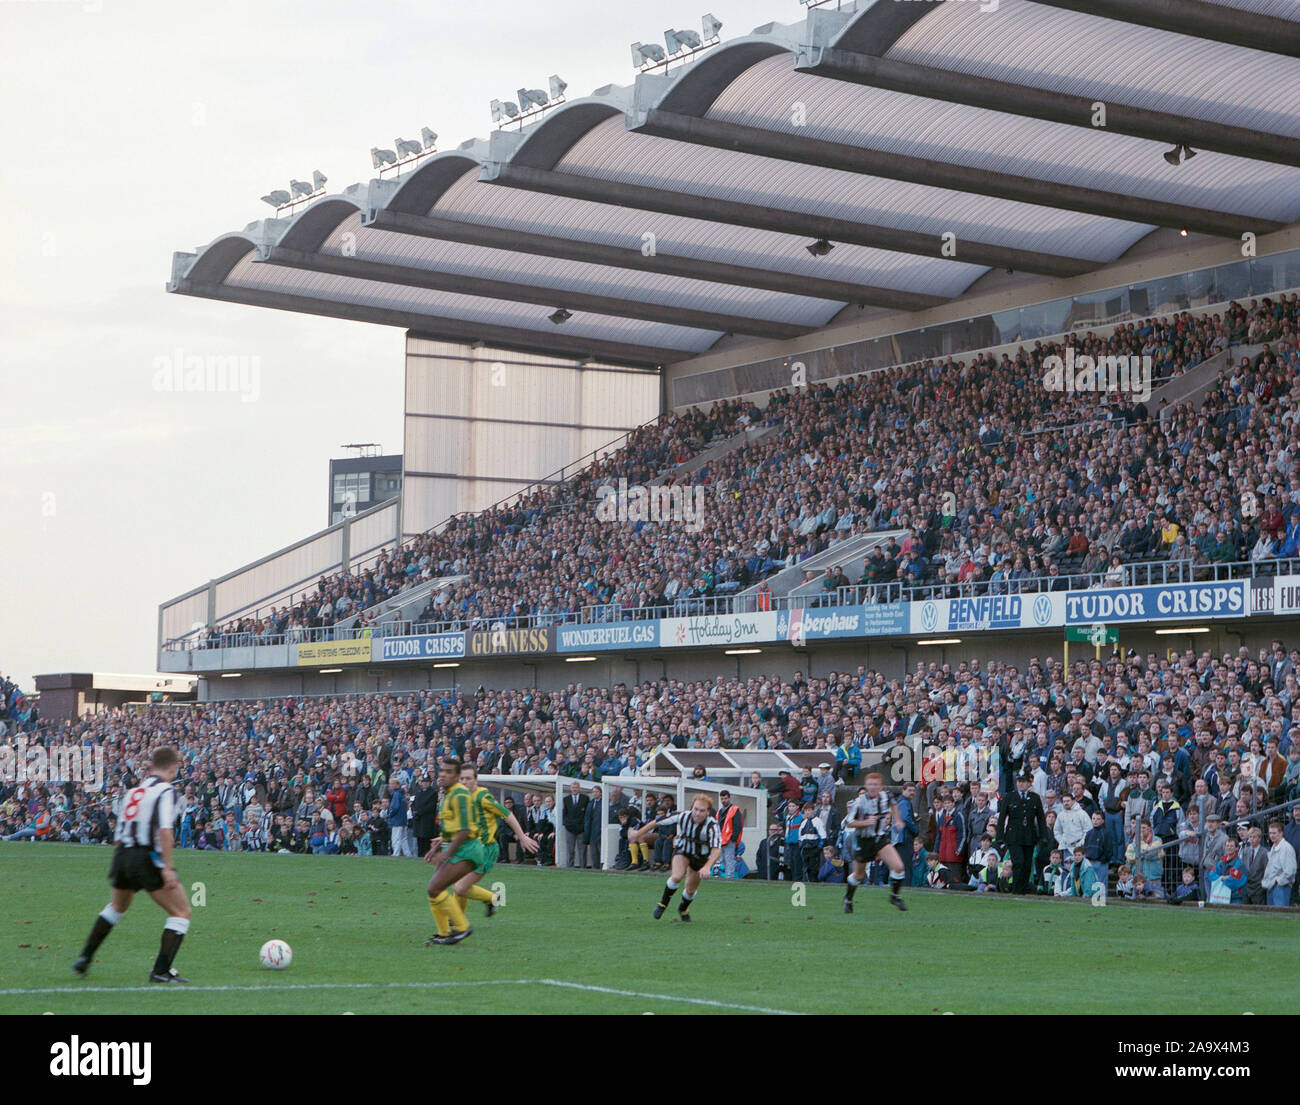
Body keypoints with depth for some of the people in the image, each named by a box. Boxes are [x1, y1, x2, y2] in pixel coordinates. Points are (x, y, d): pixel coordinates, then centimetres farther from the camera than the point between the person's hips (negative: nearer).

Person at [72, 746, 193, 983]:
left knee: (117, 906, 33)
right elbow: (164, 830, -21)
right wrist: (167, 868, -21)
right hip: (147, 857, -8)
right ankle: (161, 970, -7)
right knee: (181, 913, 2)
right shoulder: (166, 790, -7)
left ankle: (85, 958, 35)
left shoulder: (133, 791, 15)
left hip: (122, 855, 8)